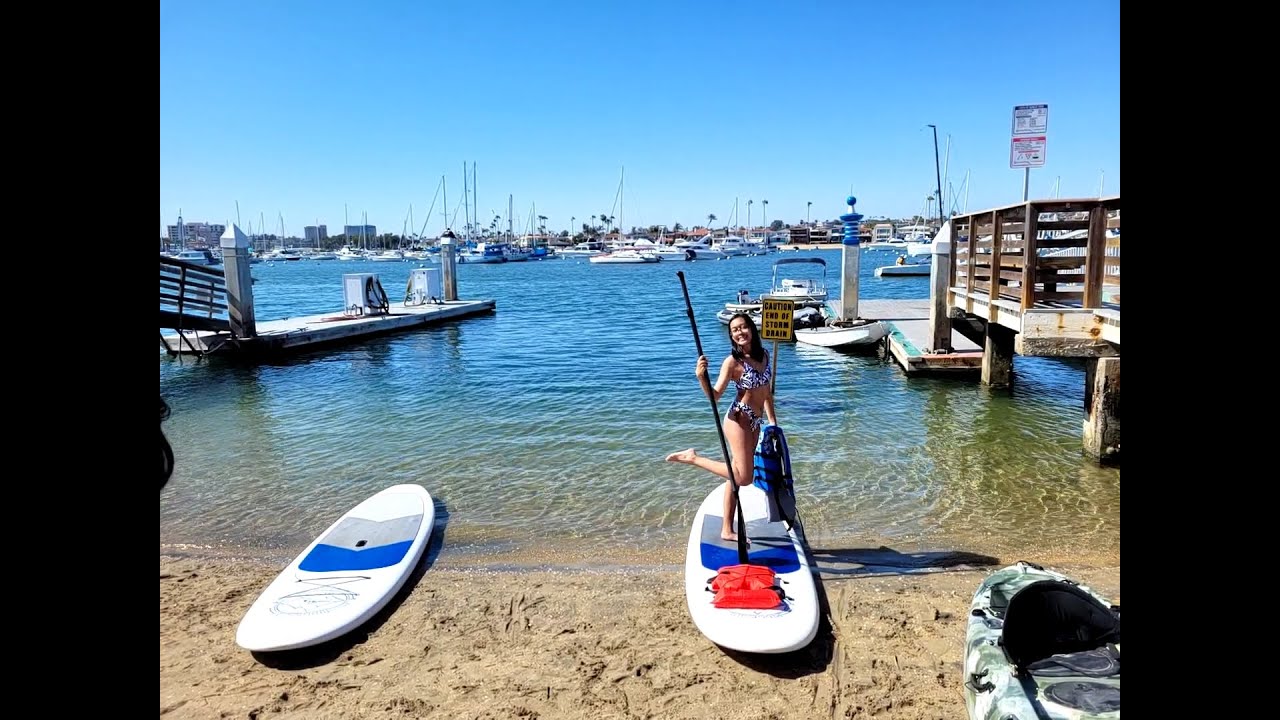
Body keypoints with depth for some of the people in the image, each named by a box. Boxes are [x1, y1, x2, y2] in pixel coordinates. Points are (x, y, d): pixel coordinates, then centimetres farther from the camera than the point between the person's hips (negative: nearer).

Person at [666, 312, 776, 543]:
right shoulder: (733, 362, -12)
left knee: (738, 476, 10)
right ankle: (692, 457, -2)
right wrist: (701, 378, -33)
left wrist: (772, 420, 21)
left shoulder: (763, 355, 9)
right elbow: (715, 396, -15)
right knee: (743, 477, -14)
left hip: (755, 422, 7)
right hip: (739, 419, -7)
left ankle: (727, 531, 16)